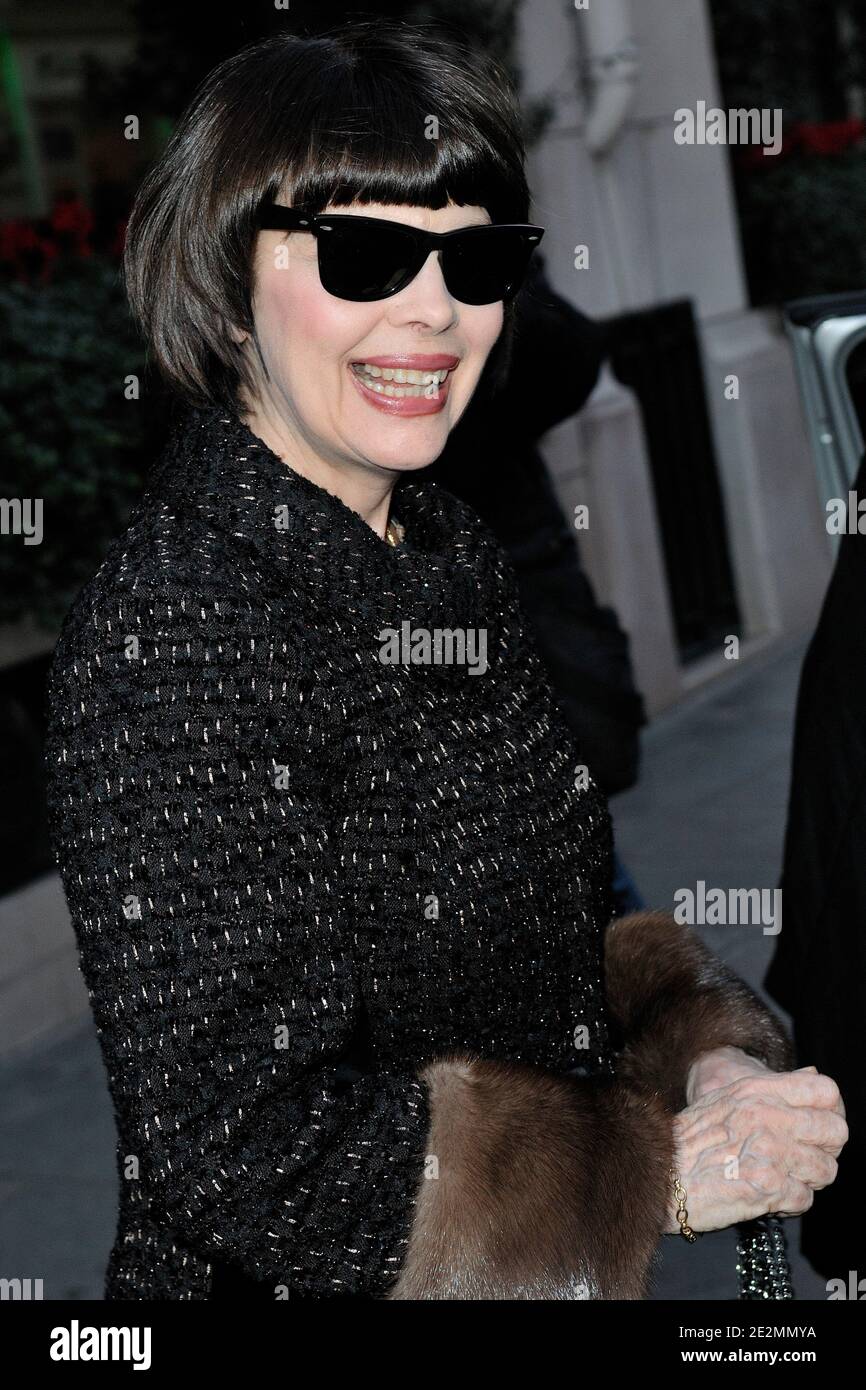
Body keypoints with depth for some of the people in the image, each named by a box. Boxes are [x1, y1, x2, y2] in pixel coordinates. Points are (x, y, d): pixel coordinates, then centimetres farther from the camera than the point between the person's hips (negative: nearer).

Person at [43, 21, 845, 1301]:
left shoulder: (451, 551, 1)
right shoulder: (164, 640, -25)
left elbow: (564, 926, 8)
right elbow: (243, 1157, -26)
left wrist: (708, 1059, -11)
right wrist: (658, 1178, -20)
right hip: (284, 1288, -7)